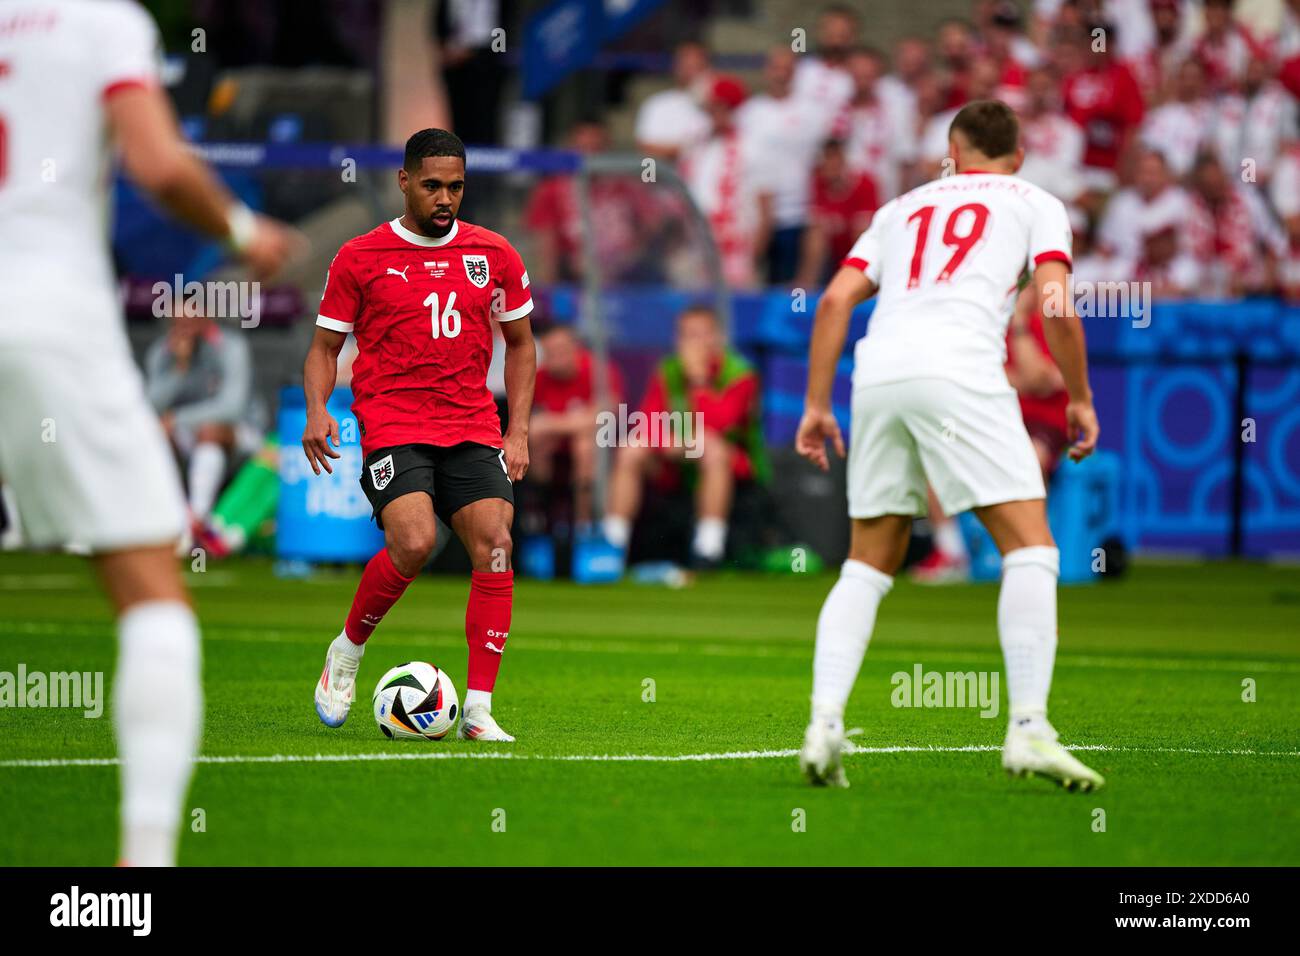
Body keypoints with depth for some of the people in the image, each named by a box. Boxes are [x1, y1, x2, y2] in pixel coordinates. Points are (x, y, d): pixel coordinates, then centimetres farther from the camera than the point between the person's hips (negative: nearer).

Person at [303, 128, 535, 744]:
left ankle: (478, 709, -11)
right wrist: (317, 410, -10)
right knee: (414, 542, -25)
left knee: (494, 546, -14)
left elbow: (520, 344, 19)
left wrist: (518, 431, 8)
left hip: (473, 429, 3)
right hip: (392, 426, -3)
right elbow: (324, 347, 9)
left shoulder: (494, 255, 9)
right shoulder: (359, 258, 3)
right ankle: (347, 651, 2)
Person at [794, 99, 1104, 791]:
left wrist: (816, 406, 19)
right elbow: (1056, 306, 3)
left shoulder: (904, 208, 29)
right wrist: (1080, 399, 14)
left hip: (877, 372, 4)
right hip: (958, 369, -4)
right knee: (1030, 548, -2)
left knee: (868, 564, 13)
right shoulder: (1035, 205, 19)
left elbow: (835, 300, 17)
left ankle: (824, 723, -1)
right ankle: (1028, 728, -16)